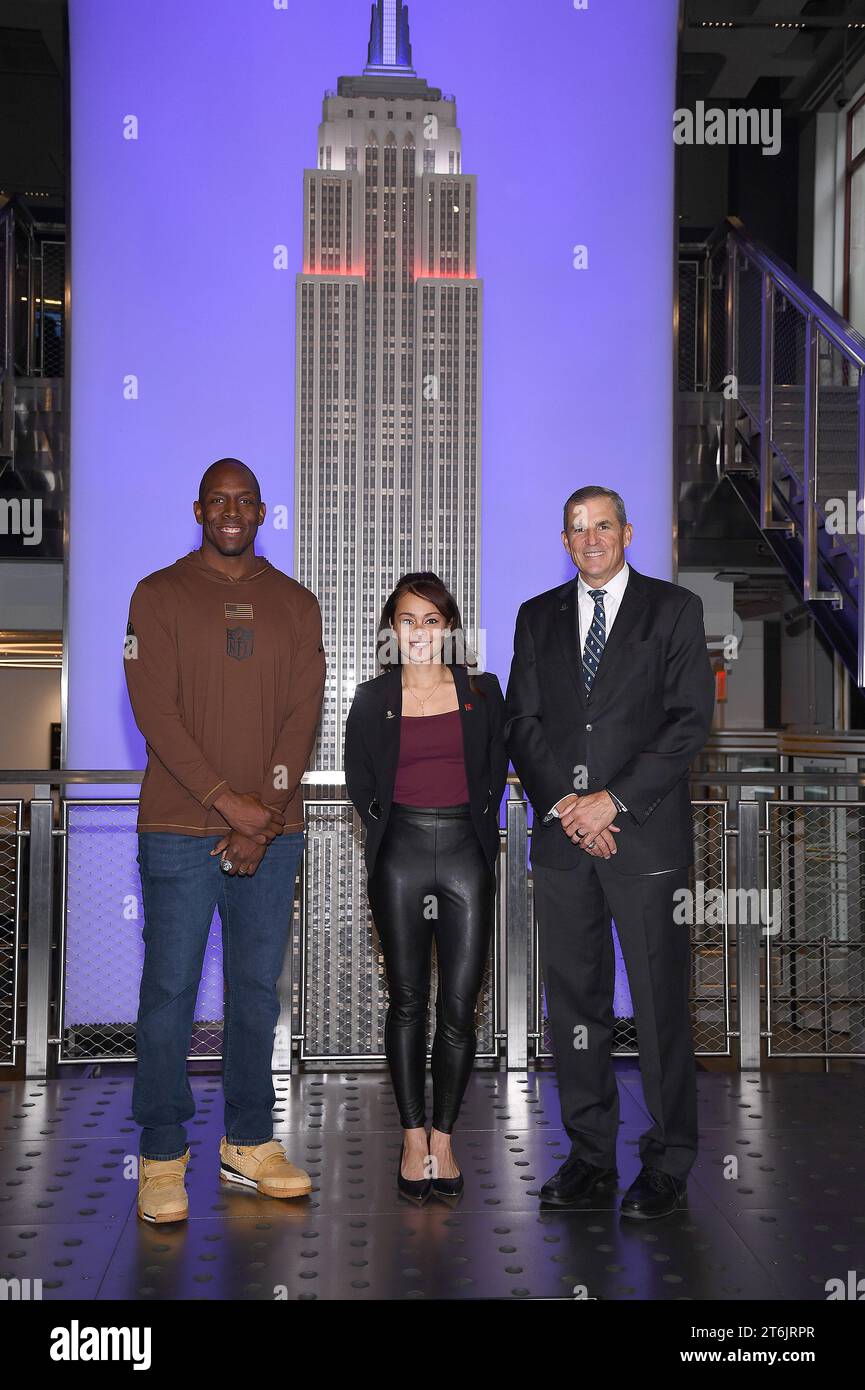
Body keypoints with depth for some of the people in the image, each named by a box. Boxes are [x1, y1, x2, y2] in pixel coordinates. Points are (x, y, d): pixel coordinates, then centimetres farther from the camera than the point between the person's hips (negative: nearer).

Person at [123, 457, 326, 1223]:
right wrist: (225, 800, -14)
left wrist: (266, 816, -7)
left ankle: (250, 1143, 19)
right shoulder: (160, 595, 3)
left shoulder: (295, 605, 12)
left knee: (258, 988, 8)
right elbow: (155, 710, -6)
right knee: (170, 989, -2)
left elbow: (302, 716, 5)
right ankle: (163, 1158, 7)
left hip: (271, 830, 3)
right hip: (180, 828, -3)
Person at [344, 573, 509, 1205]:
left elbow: (496, 772, 13)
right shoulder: (372, 700, 7)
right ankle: (414, 1138, 10)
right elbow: (359, 783, 13)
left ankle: (444, 1137, 9)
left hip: (467, 850, 0)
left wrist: (478, 826, 8)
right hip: (400, 853, 0)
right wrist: (388, 827, 7)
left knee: (460, 1006, -2)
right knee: (408, 1001, 3)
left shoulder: (482, 692, 8)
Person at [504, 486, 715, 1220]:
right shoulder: (538, 616, 14)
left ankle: (668, 1165, 9)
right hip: (562, 834, 4)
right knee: (574, 999, 7)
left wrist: (615, 800, -12)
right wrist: (561, 805, -5)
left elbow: (691, 719, -4)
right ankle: (591, 1155, 17)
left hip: (647, 834, -3)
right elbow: (522, 721, 10)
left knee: (661, 1000, -2)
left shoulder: (674, 608, 4)